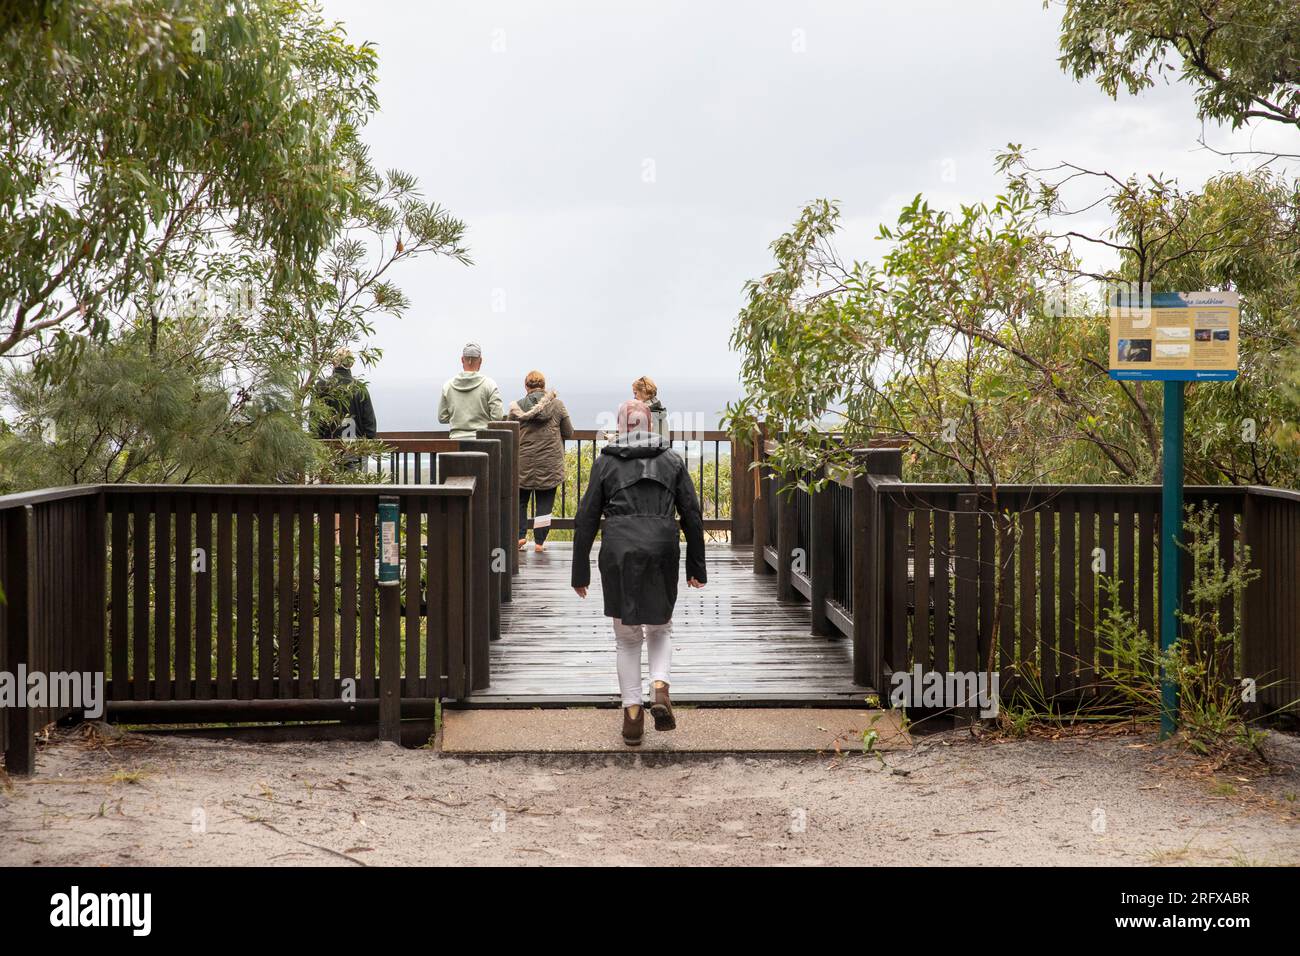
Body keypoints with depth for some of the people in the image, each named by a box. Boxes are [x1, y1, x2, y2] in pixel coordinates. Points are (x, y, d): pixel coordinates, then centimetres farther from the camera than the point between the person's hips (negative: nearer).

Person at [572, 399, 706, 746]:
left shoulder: (605, 462, 7)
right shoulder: (672, 460, 10)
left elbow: (586, 519, 5)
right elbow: (692, 516, 8)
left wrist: (580, 572, 10)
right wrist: (696, 567, 14)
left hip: (618, 552, -1)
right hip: (662, 550, 1)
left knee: (628, 637, 13)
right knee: (660, 628, 19)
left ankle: (632, 715, 9)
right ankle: (660, 690, -5)